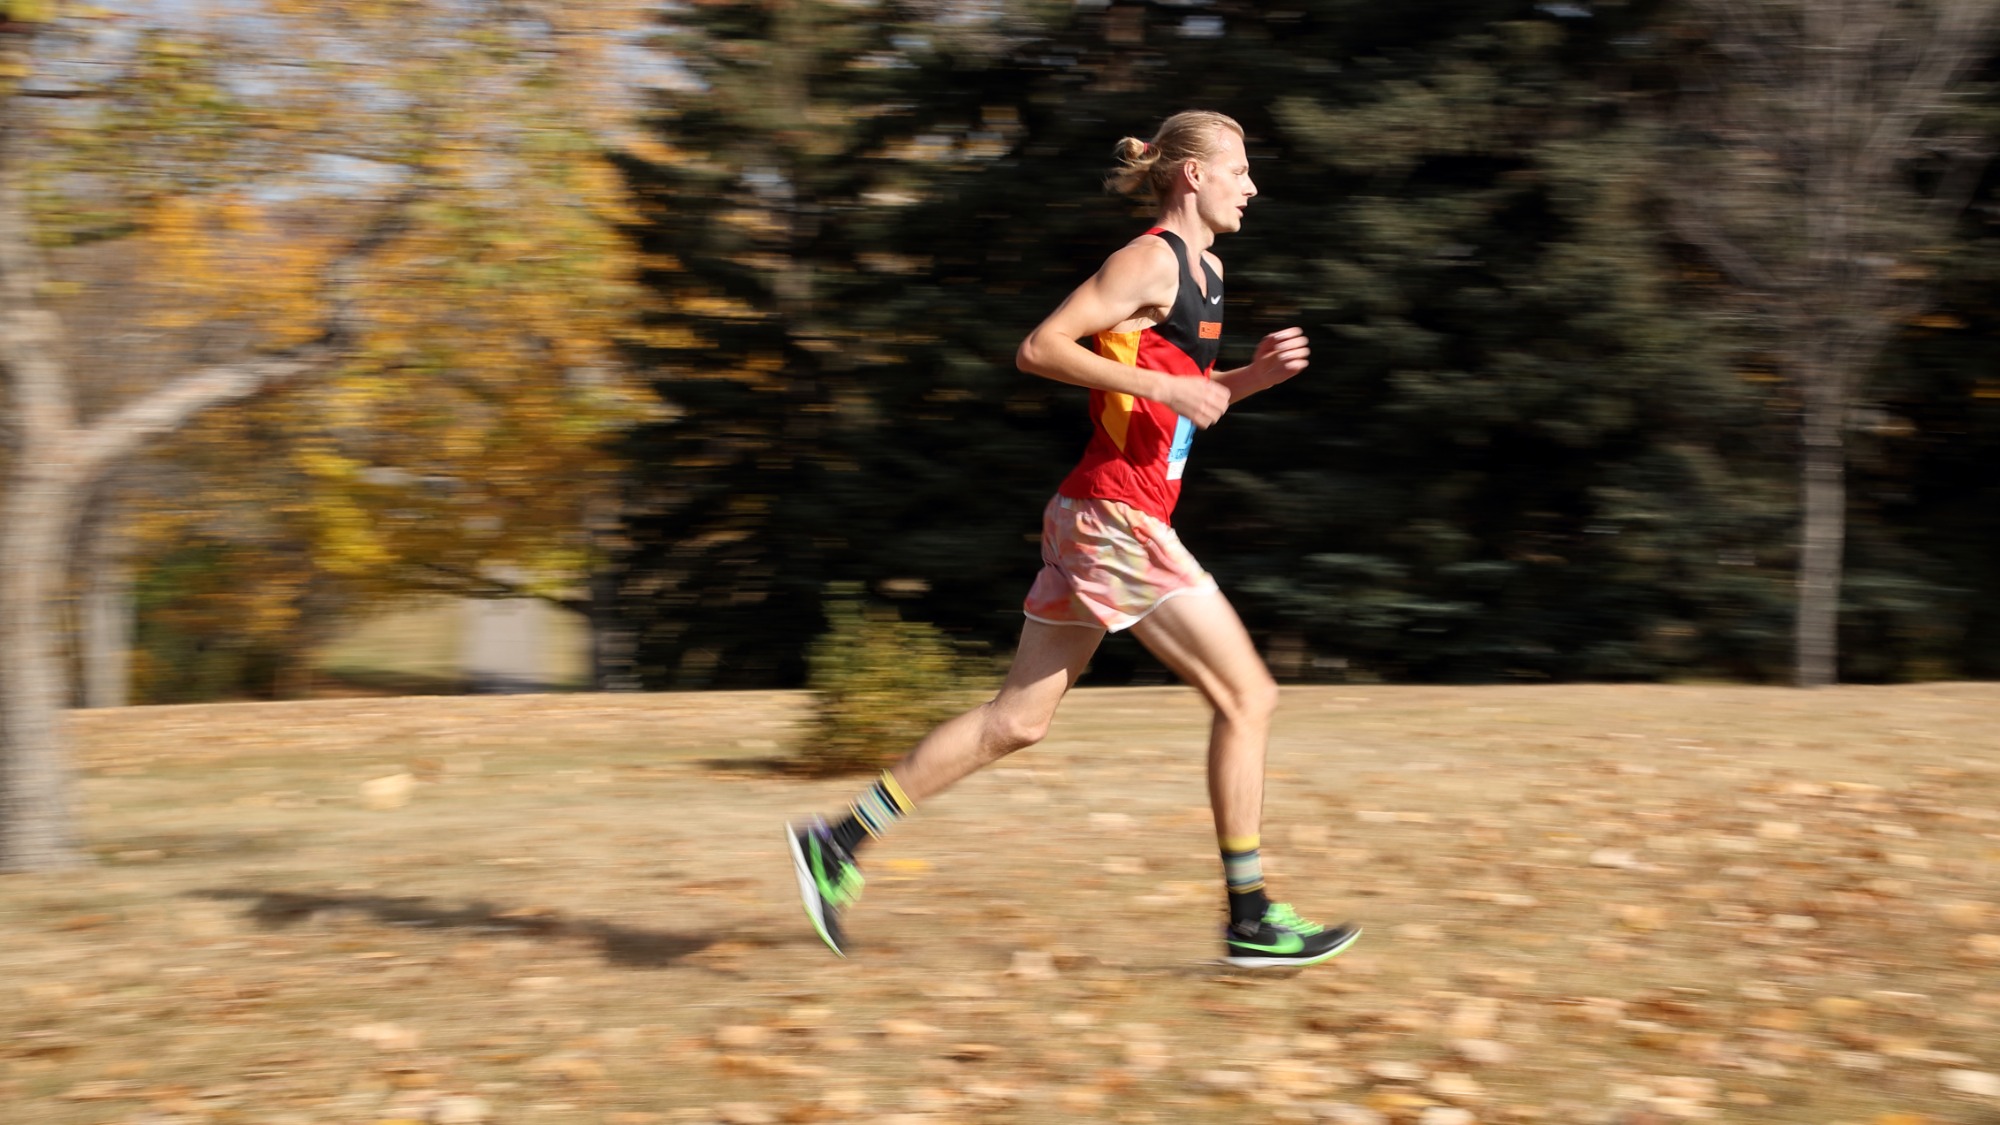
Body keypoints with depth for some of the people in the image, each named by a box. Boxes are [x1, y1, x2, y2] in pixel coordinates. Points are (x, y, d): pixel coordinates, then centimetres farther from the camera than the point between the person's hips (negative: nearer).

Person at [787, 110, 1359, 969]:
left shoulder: (1204, 269, 19)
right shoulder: (1149, 260, -10)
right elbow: (1038, 349, -16)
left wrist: (1255, 375, 10)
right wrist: (1160, 383, -19)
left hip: (1094, 521, 10)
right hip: (1117, 519, -10)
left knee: (1018, 719, 9)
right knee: (1247, 697, -4)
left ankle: (840, 843, 12)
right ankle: (1251, 921, 2)